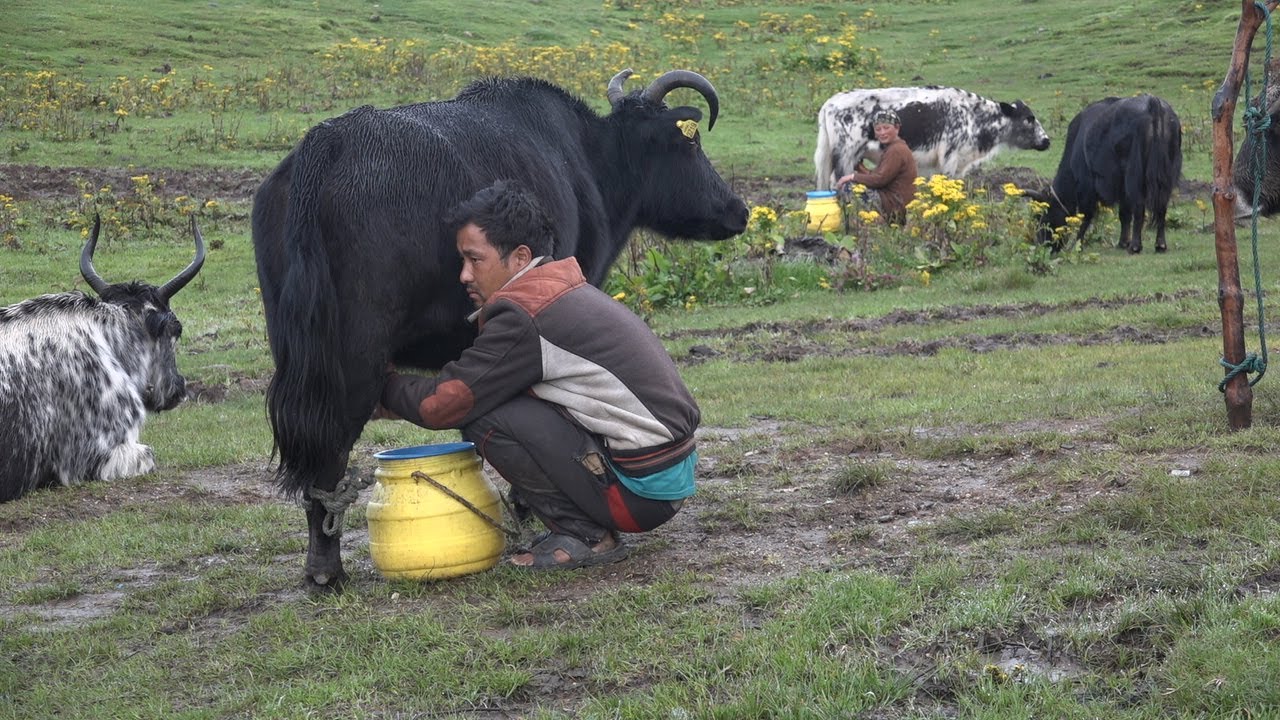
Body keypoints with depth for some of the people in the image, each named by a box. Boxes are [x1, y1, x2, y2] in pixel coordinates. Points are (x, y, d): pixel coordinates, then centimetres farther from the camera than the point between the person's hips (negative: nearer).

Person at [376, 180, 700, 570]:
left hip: (641, 493, -9)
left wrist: (387, 387, 7)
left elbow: (442, 404, -12)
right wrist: (402, 396, 14)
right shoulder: (570, 293, 14)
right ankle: (584, 525, 14)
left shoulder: (525, 315, -16)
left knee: (488, 419, -12)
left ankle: (584, 536, -2)